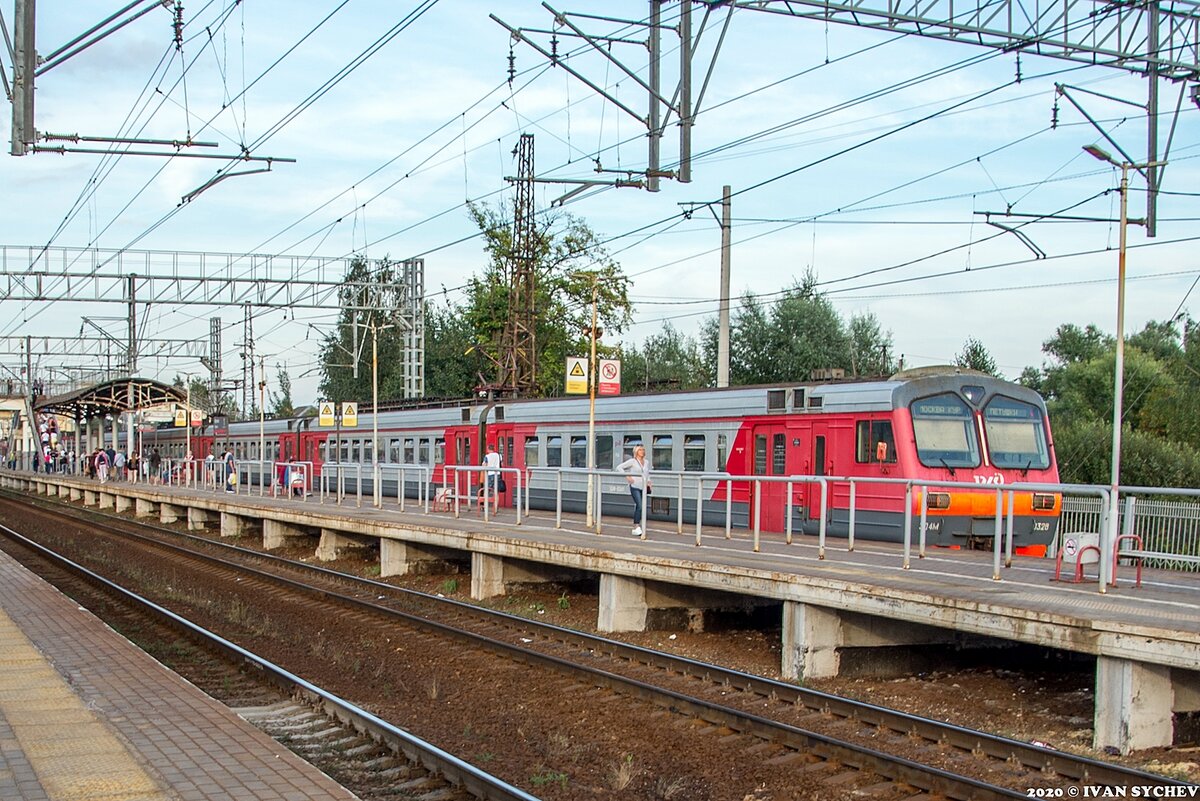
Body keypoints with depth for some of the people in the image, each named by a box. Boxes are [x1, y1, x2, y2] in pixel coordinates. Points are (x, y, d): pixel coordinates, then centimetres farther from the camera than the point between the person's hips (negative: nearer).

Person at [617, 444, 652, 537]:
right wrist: (627, 476, -11)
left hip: (643, 488, 5)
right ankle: (636, 527, -16)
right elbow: (619, 467, -3)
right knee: (639, 506, -19)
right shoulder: (632, 461, -2)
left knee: (639, 508, 6)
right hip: (635, 487, -5)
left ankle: (636, 528, 13)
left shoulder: (646, 462, 14)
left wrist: (648, 481, 9)